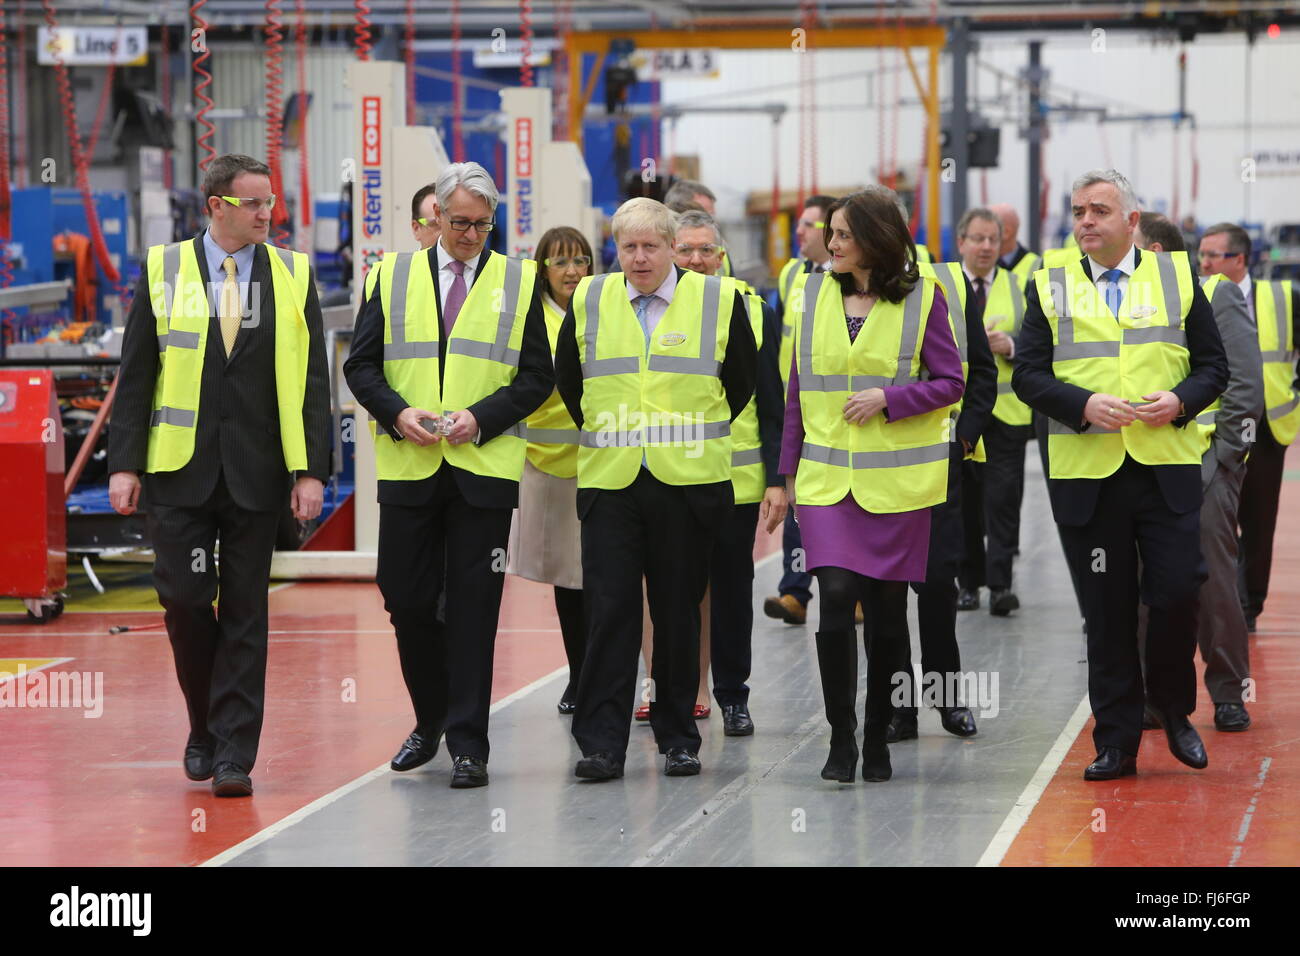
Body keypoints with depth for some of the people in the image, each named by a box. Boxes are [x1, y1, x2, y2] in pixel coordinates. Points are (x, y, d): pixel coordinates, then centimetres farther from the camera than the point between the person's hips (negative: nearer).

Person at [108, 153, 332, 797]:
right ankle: (205, 727, 20)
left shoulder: (293, 276, 5)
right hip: (179, 472, 0)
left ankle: (234, 755, 6)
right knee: (184, 598, -3)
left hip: (256, 473, 0)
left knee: (244, 612, 2)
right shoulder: (164, 271, 4)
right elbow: (135, 375, 4)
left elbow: (312, 381, 3)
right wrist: (125, 464, -3)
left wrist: (311, 471, -5)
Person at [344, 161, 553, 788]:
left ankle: (468, 744, 2)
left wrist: (481, 417, -12)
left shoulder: (519, 282, 6)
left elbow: (537, 377, 3)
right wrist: (398, 412, -10)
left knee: (473, 608, -2)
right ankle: (430, 721, 26)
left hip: (483, 470, -2)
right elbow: (361, 365, 8)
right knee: (406, 599, 5)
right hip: (407, 468, 2)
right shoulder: (393, 276, 9)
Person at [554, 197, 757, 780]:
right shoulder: (589, 301, 7)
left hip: (687, 484, -1)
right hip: (609, 483, 1)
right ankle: (602, 743, -4)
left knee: (679, 613, 5)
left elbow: (742, 382, 12)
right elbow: (567, 379, 21)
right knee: (609, 609, -5)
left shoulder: (718, 300, 2)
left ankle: (678, 738, 14)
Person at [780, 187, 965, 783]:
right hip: (826, 478, 2)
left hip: (896, 481, -2)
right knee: (836, 597, -13)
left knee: (886, 607, 4)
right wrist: (789, 468, 11)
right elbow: (797, 389, 14)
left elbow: (950, 382, -2)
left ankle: (877, 739, 18)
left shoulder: (921, 298, -2)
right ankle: (840, 738, -5)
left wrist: (887, 398, -16)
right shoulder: (813, 295, 8)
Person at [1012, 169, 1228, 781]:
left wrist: (1181, 401, -11)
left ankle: (1173, 708, 18)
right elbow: (1027, 374, 2)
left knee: (1178, 592, -7)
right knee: (1107, 611, 3)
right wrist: (1084, 405, -15)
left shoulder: (1176, 277, 9)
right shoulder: (1050, 287, 8)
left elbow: (1213, 363, 9)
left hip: (1168, 470, 0)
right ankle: (1116, 741, 10)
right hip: (1086, 475, 0)